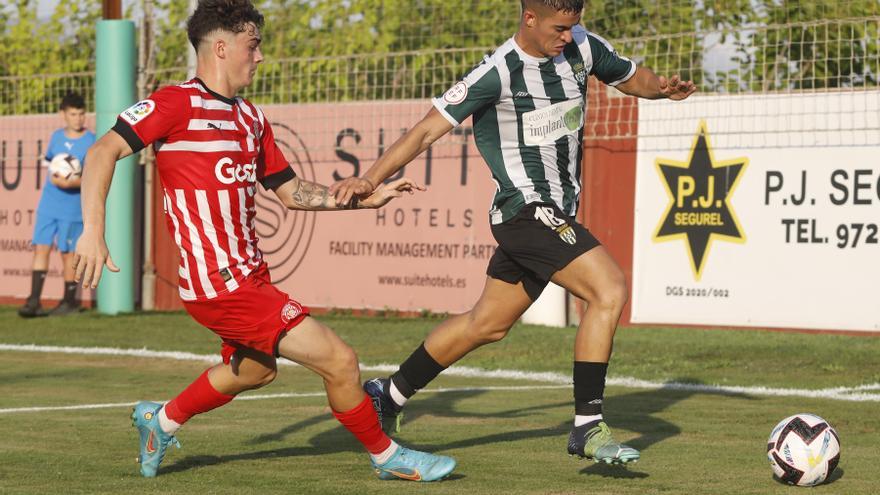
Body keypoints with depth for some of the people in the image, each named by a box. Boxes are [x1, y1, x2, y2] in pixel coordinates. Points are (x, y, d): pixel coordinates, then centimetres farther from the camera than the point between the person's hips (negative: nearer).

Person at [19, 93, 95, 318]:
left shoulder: (92, 142, -8)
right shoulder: (56, 137, 8)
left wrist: (70, 183, -26)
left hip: (73, 207, -4)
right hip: (48, 204, 4)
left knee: (68, 252, 1)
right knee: (41, 247, -2)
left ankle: (69, 301, 13)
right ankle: (34, 301, -2)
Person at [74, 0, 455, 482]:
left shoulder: (250, 118, 15)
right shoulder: (177, 103, -11)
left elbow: (291, 192, 21)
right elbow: (104, 151, -17)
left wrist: (369, 197, 14)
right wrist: (93, 231, -28)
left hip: (248, 275, 10)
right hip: (219, 282, -10)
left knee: (254, 370, 32)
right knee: (338, 360, -8)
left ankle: (161, 420, 47)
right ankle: (386, 456, 12)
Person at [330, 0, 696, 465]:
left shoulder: (582, 47, 3)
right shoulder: (498, 73, -17)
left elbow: (630, 77, 20)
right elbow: (428, 129, -15)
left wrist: (661, 87, -3)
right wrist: (370, 178, -24)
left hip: (557, 213, 8)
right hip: (527, 211, -8)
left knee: (486, 323, 17)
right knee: (609, 290, -21)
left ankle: (389, 395, 32)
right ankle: (587, 428, -14)